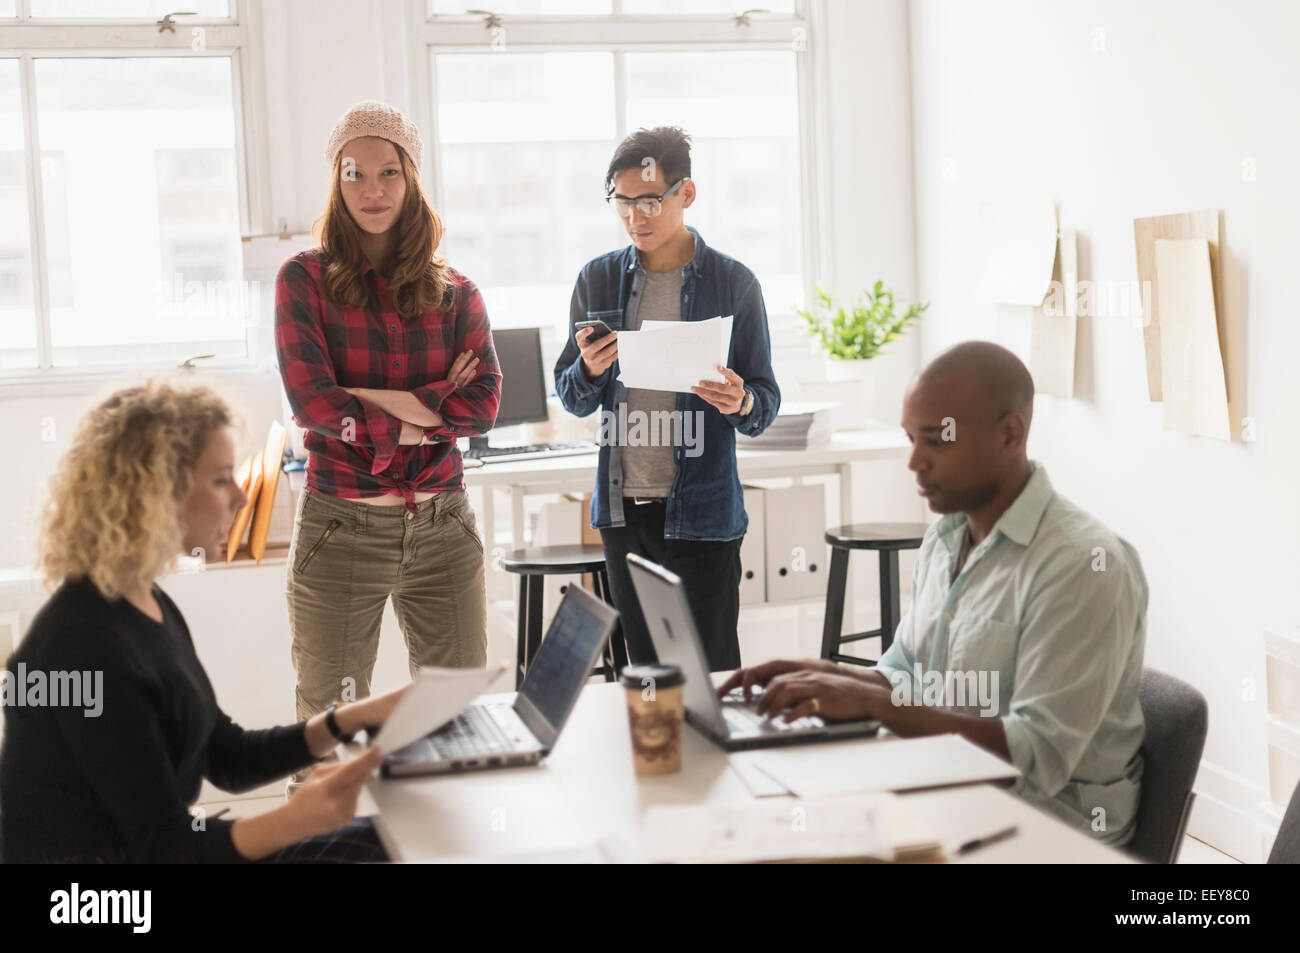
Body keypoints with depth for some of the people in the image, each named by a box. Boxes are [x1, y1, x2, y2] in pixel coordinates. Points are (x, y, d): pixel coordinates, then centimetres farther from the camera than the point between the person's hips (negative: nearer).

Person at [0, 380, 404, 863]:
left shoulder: (150, 605, 7)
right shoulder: (86, 641, -23)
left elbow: (227, 759, 13)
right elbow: (159, 842, -23)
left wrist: (353, 718, 1)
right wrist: (295, 820, -40)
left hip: (158, 847, 9)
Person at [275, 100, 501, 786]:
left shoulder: (455, 293, 8)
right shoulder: (305, 280, 1)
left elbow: (483, 405, -5)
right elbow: (313, 404, -12)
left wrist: (377, 403, -12)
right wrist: (427, 410, -9)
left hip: (441, 528, 3)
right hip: (340, 529, -2)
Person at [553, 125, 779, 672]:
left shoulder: (733, 283, -2)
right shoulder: (598, 279, 7)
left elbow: (766, 403, 2)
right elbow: (572, 400, 12)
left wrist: (740, 403, -21)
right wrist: (590, 371, -11)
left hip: (701, 509, -3)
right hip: (622, 506, 4)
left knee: (709, 677, -3)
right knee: (645, 676, 11)